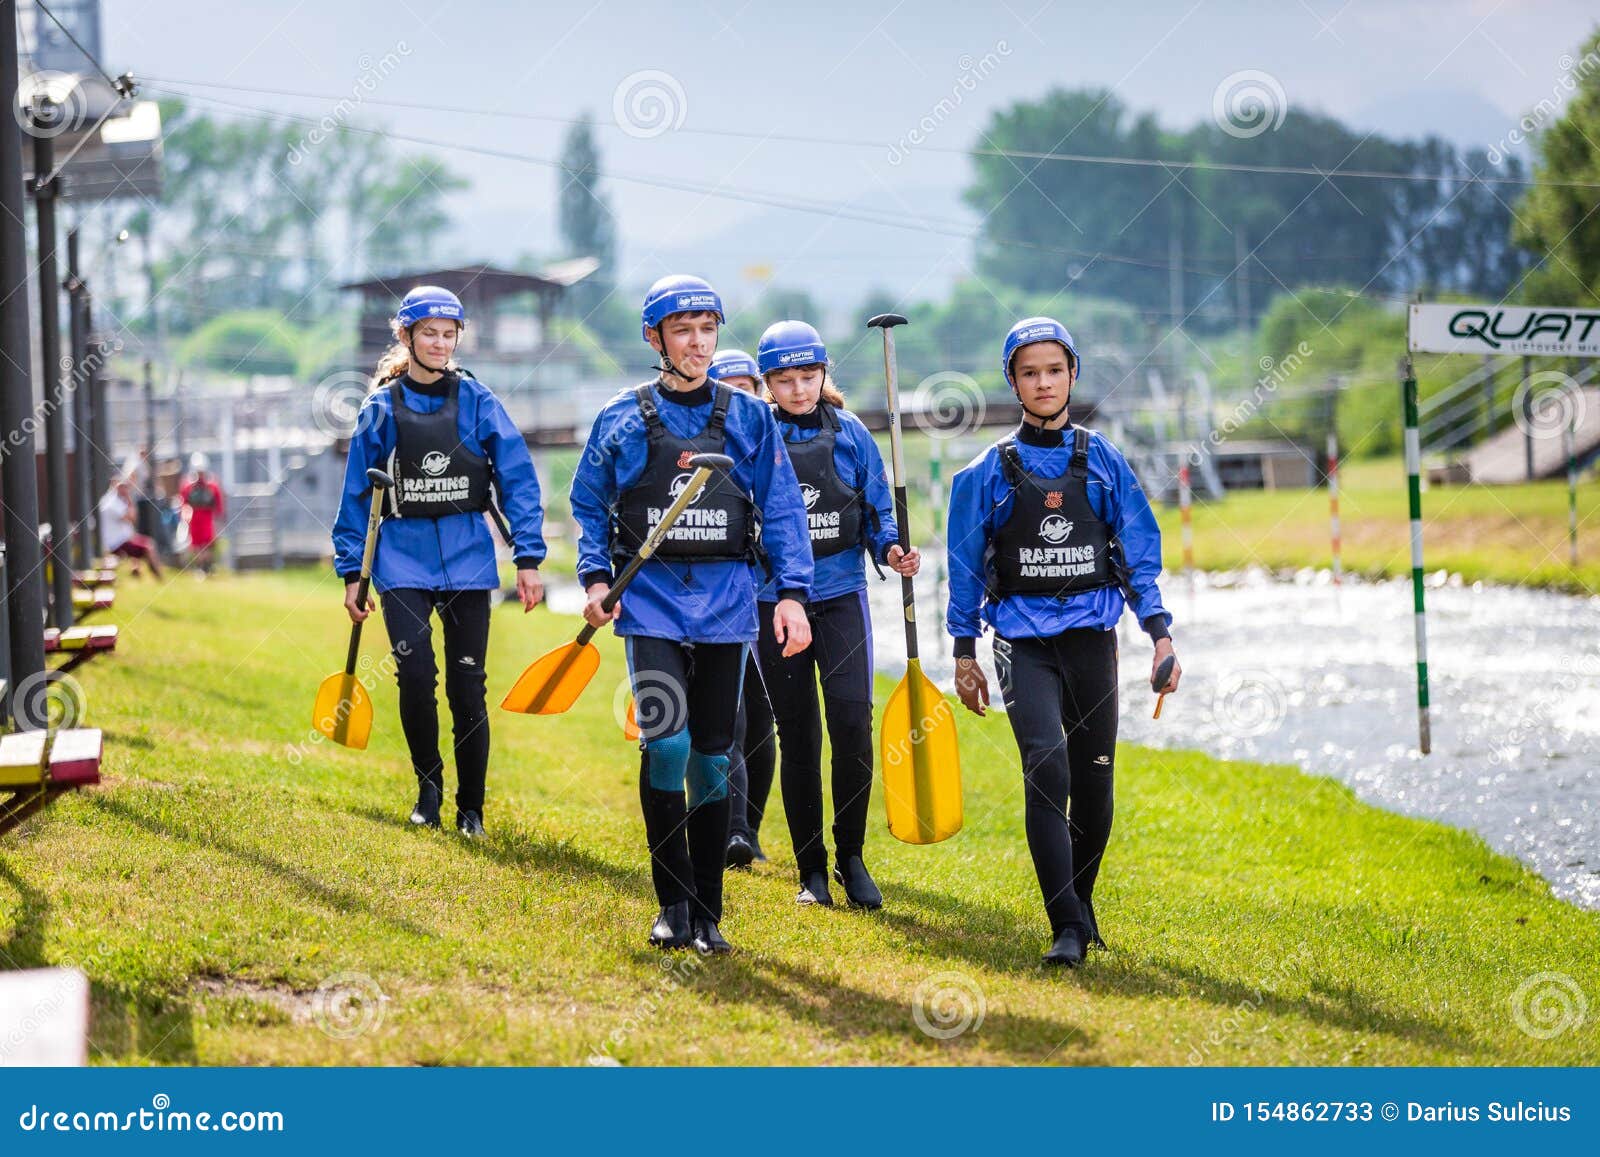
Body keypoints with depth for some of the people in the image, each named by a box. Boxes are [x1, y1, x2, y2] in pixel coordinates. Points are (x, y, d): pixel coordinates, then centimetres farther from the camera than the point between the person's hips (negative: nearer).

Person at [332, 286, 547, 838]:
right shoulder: (381, 408, 5)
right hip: (402, 559, 0)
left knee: (467, 685, 0)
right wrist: (352, 573, 6)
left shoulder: (477, 400, 3)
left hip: (467, 558, 0)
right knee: (415, 672, -15)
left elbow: (518, 477, 1)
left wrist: (528, 558, -7)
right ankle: (428, 786, 7)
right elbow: (357, 494, 10)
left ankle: (471, 808, 13)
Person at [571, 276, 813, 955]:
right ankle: (672, 904, -6)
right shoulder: (623, 420, 5)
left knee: (712, 756, 4)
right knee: (666, 743, -17)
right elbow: (589, 505, 12)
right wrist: (596, 578, -2)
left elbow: (782, 510, 6)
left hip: (724, 604, 1)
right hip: (650, 598, -1)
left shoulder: (747, 419, 7)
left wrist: (791, 592, -4)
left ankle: (707, 915, 13)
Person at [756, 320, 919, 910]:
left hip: (841, 593, 0)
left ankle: (851, 856, 1)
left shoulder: (849, 433, 3)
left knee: (852, 719, -14)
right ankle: (811, 871, 12)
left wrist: (891, 549, -10)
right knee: (797, 735, 3)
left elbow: (876, 509, 8)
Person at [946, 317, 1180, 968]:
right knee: (1047, 769, -19)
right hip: (1023, 640, -2)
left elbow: (1139, 551, 9)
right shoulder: (989, 472, 3)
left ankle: (1081, 903, 26)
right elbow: (966, 565, 8)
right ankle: (1066, 927, -23)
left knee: (1093, 780, 5)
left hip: (1091, 637, 2)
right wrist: (964, 652, 5)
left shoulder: (1103, 463, 7)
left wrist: (1160, 633, 1)